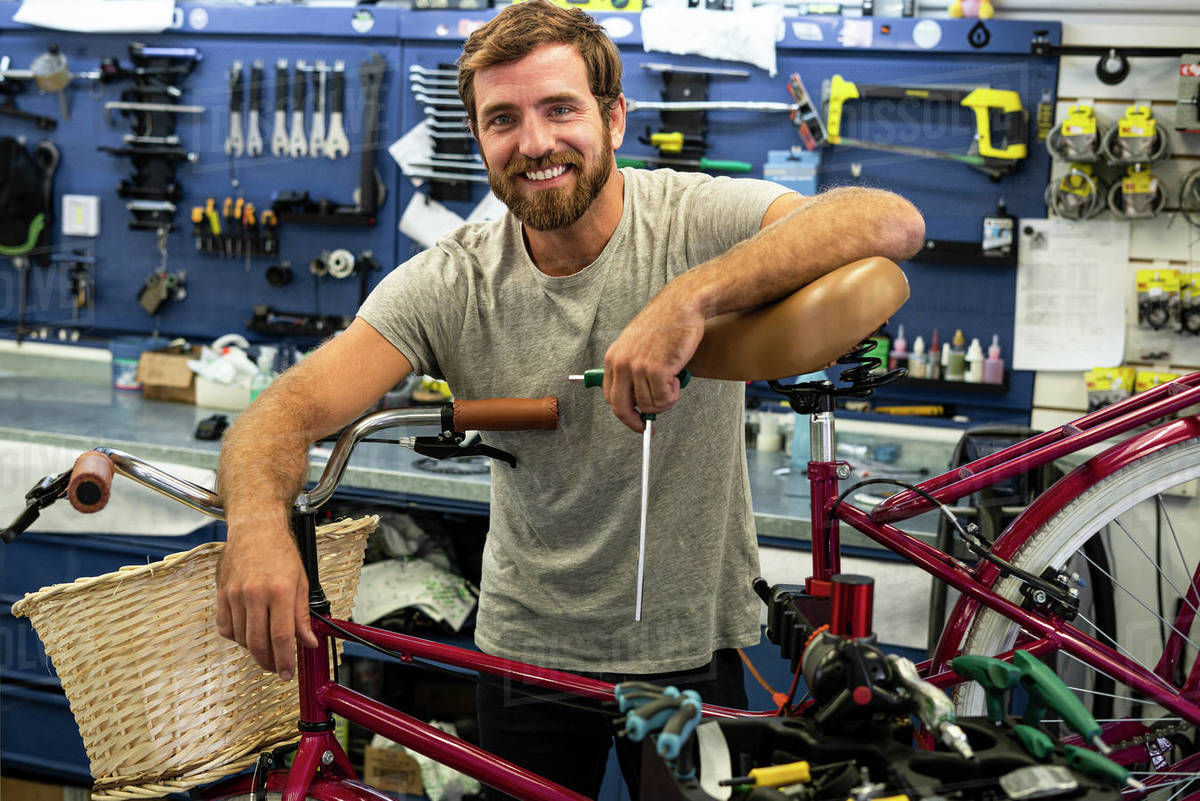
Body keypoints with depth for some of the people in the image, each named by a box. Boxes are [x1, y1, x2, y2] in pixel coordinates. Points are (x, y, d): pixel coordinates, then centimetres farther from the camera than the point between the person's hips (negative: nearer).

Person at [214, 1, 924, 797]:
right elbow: (296, 404, -20)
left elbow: (893, 223, -33)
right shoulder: (449, 284, -11)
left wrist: (693, 293, -47)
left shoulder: (694, 220, -17)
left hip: (690, 647, -1)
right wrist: (259, 517, -44)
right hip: (526, 650, 1)